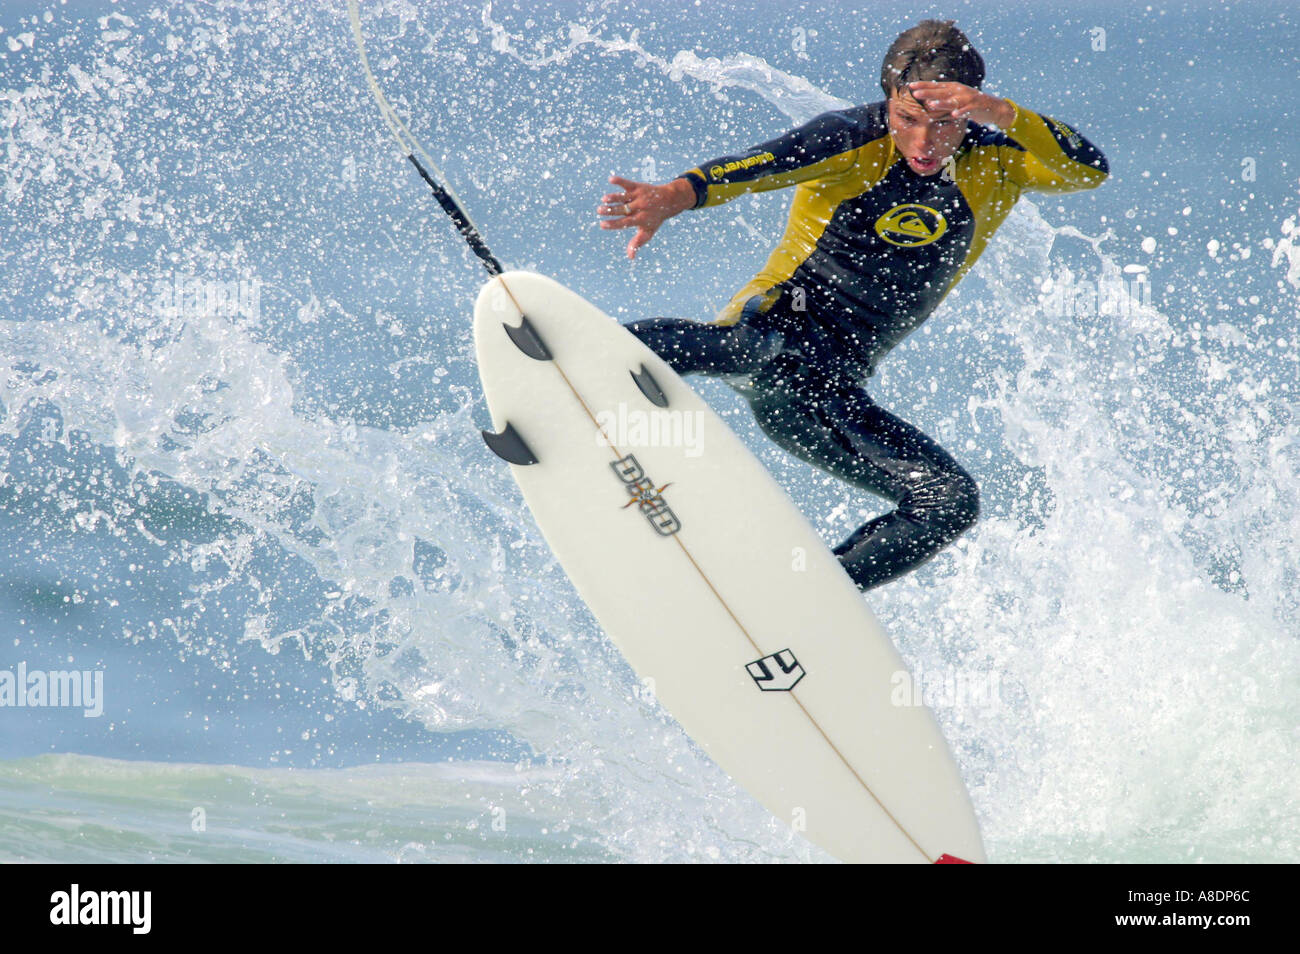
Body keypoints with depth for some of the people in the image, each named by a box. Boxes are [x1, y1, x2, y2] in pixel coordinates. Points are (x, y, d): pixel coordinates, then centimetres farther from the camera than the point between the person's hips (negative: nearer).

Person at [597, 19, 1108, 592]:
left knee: (951, 502, -12)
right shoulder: (855, 141, -5)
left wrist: (1000, 114, -28)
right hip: (765, 331, -4)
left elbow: (1089, 169, -12)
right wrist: (676, 196, -44)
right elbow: (771, 162, -24)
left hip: (830, 393, 4)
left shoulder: (994, 164, 5)